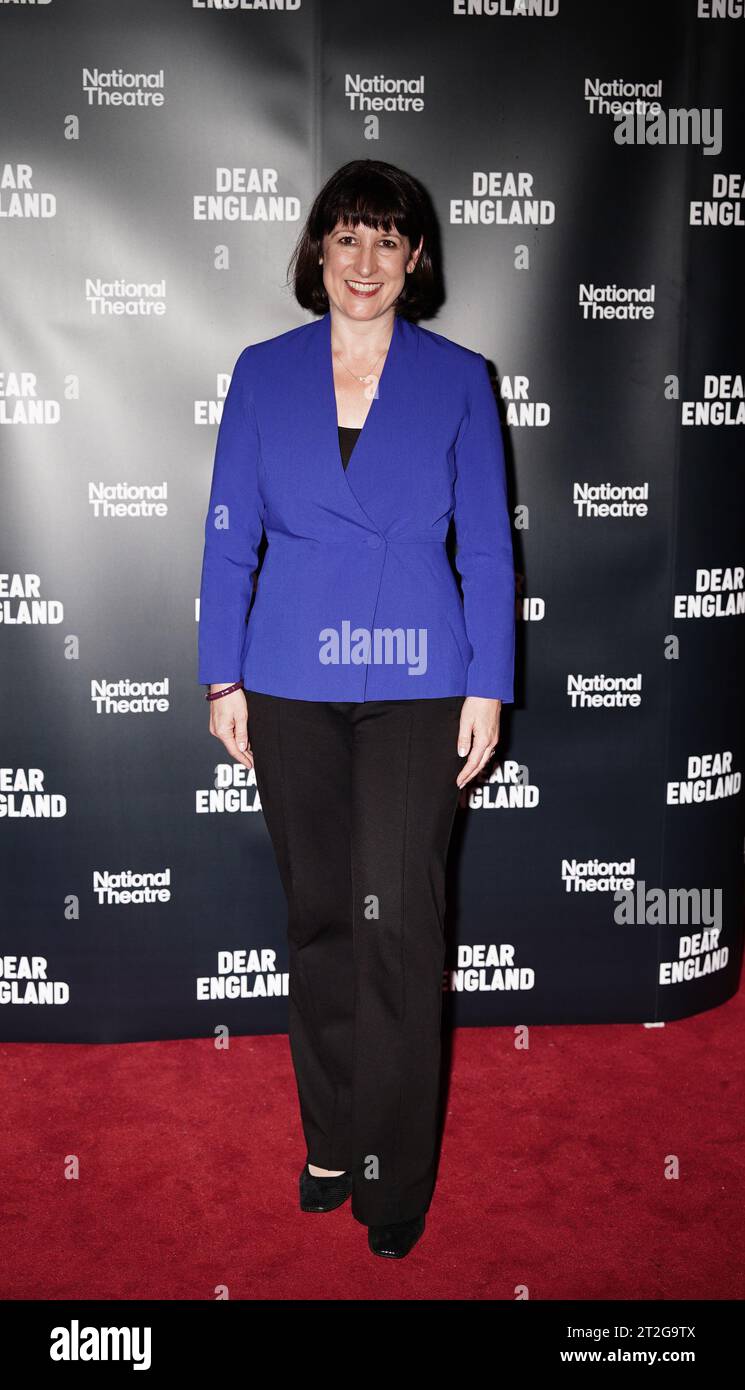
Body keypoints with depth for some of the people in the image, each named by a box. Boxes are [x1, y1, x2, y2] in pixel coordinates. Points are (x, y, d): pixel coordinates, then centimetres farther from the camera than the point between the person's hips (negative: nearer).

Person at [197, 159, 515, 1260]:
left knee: (395, 920, -7)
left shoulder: (458, 378, 4)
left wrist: (488, 687, -3)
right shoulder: (262, 373, 7)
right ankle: (333, 1137, 29)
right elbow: (229, 536, 7)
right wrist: (223, 678, 2)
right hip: (292, 682, 2)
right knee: (318, 915, 11)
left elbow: (487, 545, 3)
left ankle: (393, 1172, 11)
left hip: (416, 683, -2)